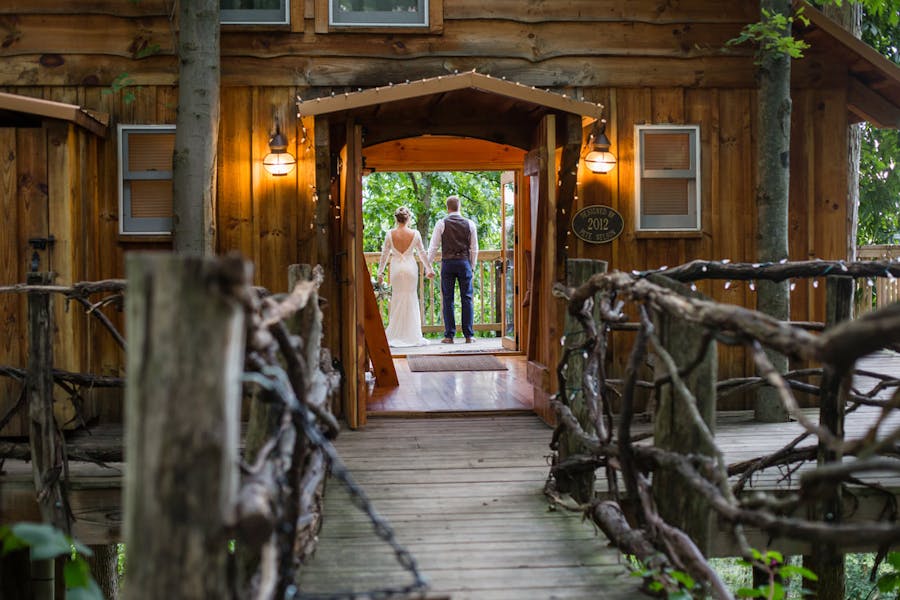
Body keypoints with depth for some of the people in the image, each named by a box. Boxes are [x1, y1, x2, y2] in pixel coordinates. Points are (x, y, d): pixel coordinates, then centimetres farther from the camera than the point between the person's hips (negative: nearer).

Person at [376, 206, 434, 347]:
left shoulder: (390, 234, -5)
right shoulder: (415, 234, -5)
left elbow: (384, 254, 1)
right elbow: (422, 253, 4)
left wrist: (380, 272, 10)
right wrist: (429, 269, 17)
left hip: (396, 268, 0)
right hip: (411, 268, 0)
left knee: (397, 300, 7)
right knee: (412, 300, 6)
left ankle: (395, 336, 7)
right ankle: (412, 336, 8)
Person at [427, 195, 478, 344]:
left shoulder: (441, 224, -1)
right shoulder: (469, 224, 5)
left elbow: (433, 247, 0)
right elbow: (474, 248, 8)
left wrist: (429, 265, 8)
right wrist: (472, 266, 18)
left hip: (447, 263, -1)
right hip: (464, 262, 1)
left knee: (447, 299, 2)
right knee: (467, 298, 4)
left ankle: (449, 336, 1)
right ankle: (469, 335, 3)